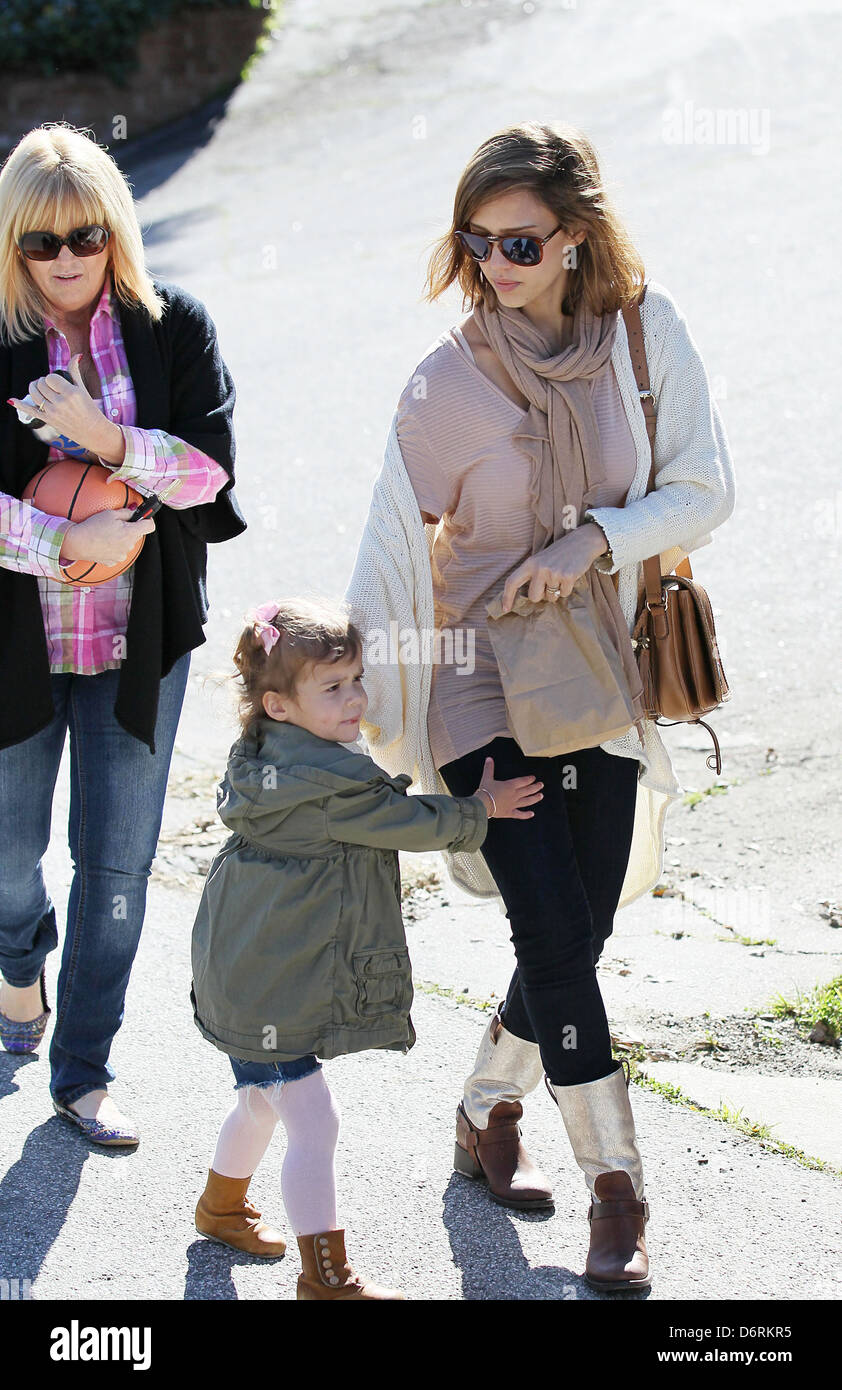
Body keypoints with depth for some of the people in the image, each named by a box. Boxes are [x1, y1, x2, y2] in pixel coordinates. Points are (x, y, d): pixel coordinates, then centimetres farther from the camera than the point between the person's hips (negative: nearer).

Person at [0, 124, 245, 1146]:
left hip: (140, 639, 1)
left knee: (117, 866, 3)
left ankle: (82, 1071, 18)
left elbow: (211, 466, -7)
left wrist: (104, 438, -20)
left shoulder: (173, 326, -1)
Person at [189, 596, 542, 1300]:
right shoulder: (329, 782, -23)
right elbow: (413, 823, -11)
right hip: (272, 994, -11)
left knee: (262, 1101, 28)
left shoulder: (265, 760, 6)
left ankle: (223, 1207, 49)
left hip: (245, 977, 11)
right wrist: (481, 809, 1)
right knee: (313, 1123, -8)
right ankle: (329, 1279, -4)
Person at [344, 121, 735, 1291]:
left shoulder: (646, 330, -5)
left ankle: (487, 1118, 33)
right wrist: (359, 705, -8)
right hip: (484, 679, -3)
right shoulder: (447, 382, -11)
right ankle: (617, 1190, 2)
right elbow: (394, 549, -7)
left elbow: (706, 490, -2)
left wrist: (598, 537, -18)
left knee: (576, 935, 7)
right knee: (556, 933, -11)